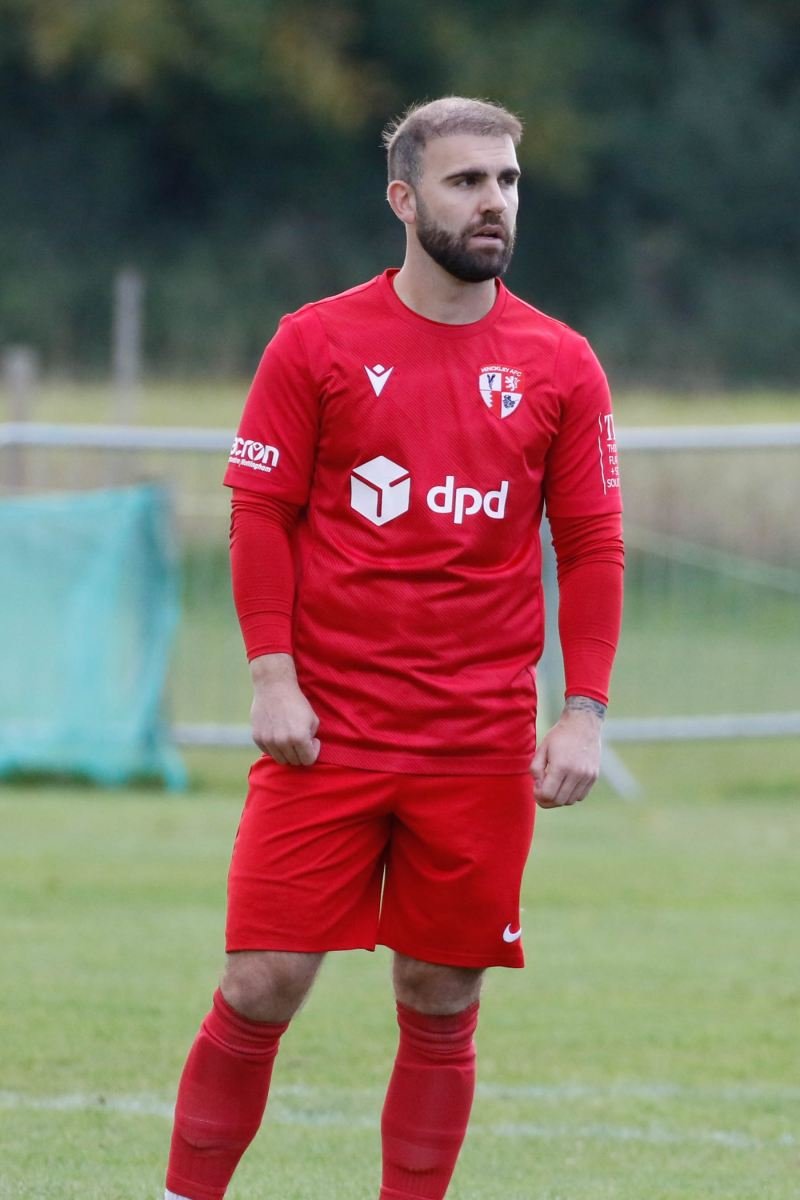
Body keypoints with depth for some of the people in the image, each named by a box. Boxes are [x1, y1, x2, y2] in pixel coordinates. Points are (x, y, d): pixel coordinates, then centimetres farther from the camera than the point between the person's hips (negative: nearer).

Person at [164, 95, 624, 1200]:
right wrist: (273, 679, -6)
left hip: (482, 748, 2)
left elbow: (590, 548, 8)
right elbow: (259, 515, 3)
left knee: (442, 1005, 3)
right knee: (263, 985, -5)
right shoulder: (317, 344, 2)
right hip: (327, 732, -2)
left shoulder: (559, 366, 7)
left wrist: (583, 715, -1)